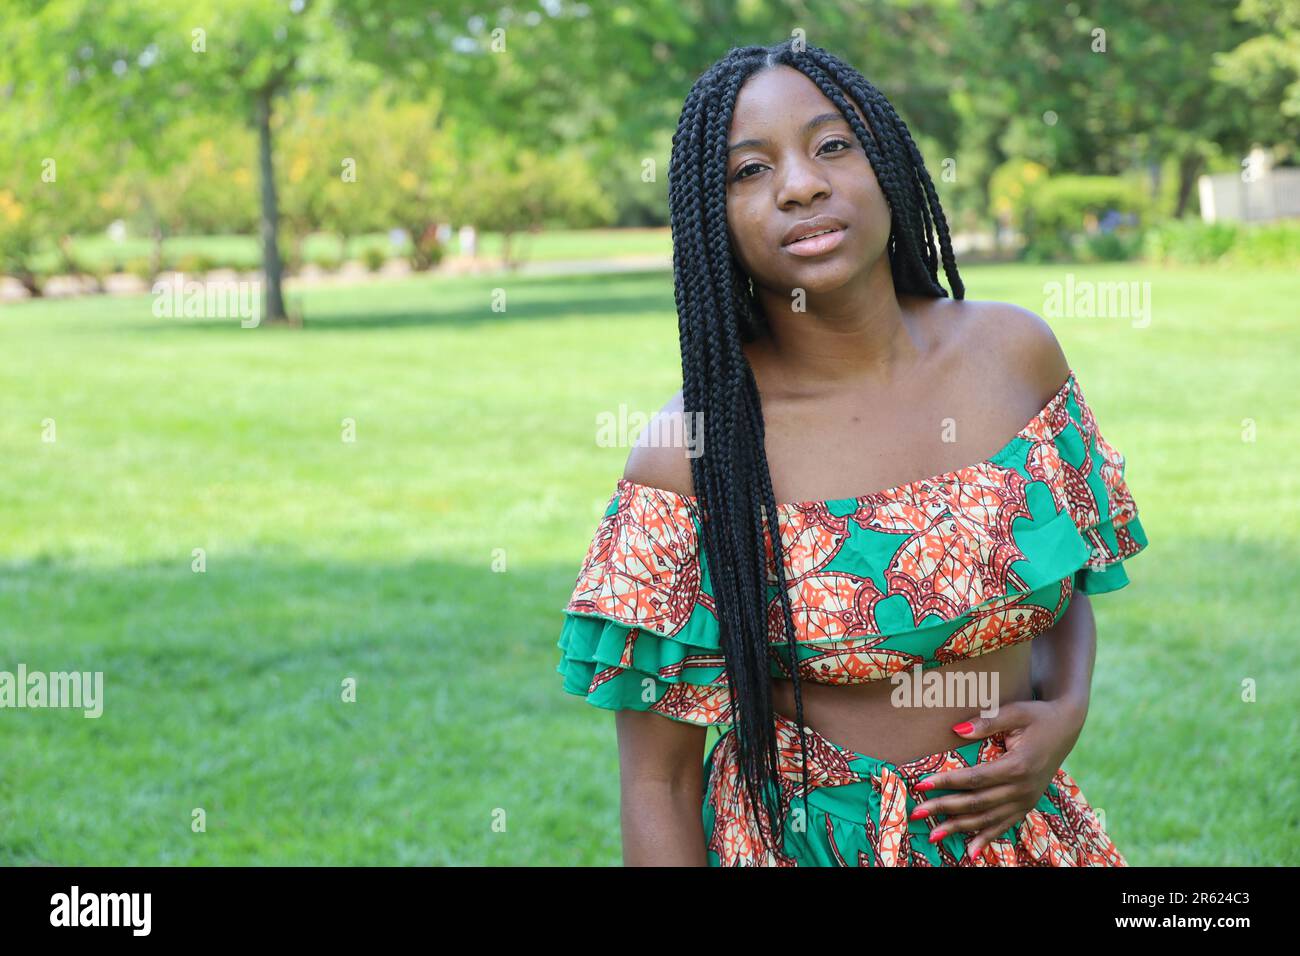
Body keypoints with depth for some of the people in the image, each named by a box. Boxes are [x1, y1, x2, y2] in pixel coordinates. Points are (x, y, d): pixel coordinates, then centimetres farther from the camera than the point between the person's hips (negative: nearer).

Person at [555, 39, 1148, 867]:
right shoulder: (688, 457, -16)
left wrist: (1066, 714, -8)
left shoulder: (1015, 354, -6)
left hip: (1020, 823, 3)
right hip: (795, 841, -3)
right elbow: (658, 781, -12)